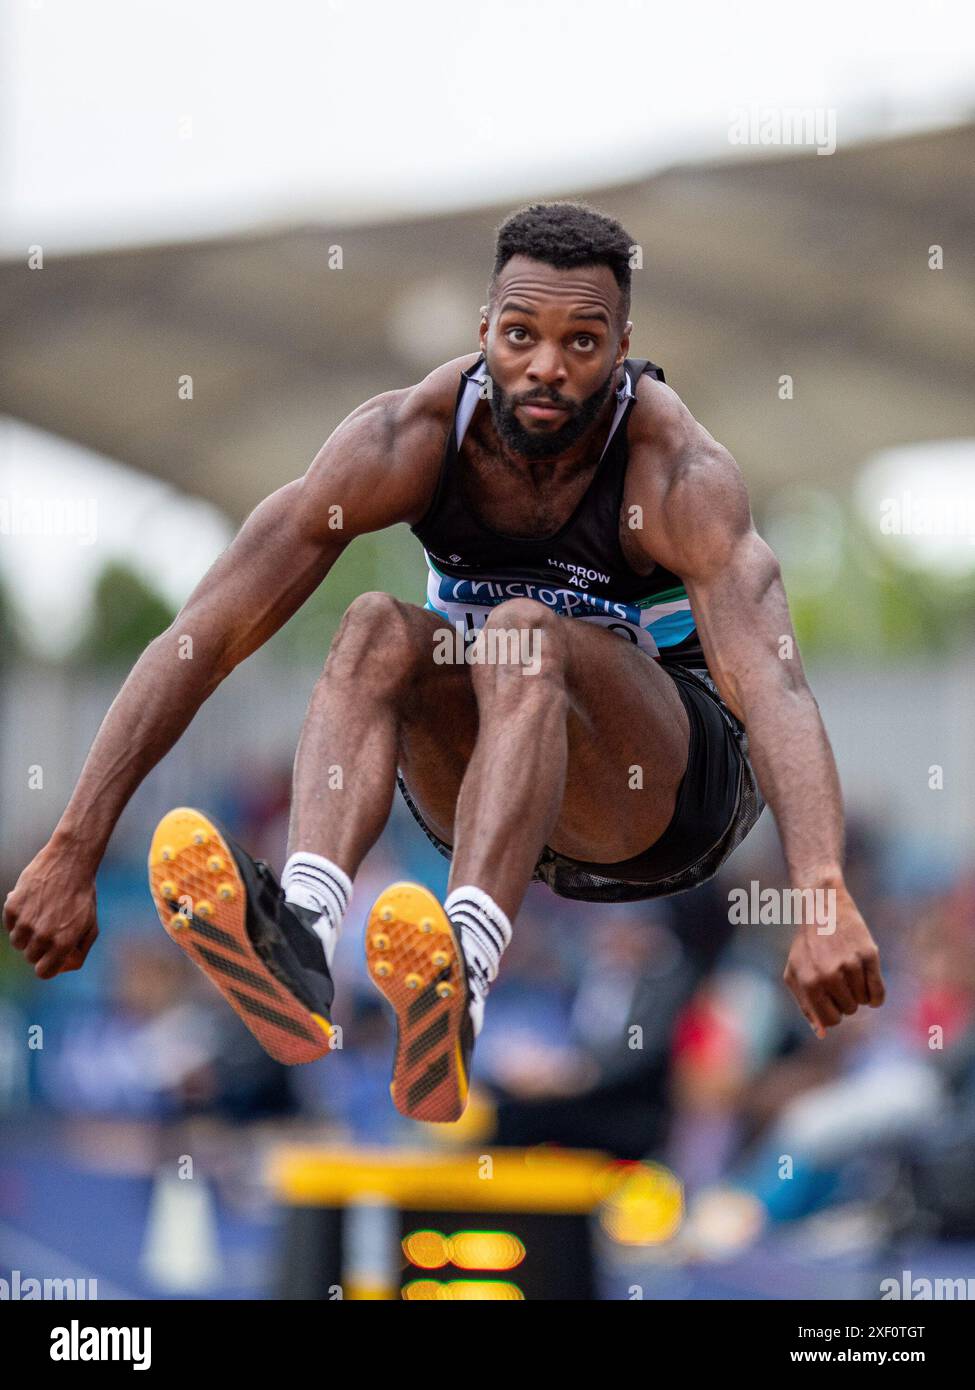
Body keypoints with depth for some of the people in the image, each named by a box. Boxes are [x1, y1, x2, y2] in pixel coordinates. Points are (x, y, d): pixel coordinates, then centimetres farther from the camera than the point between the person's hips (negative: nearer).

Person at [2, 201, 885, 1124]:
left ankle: (457, 989, -60)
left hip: (670, 797, -3)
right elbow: (207, 632, -22)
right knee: (377, 629, -28)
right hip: (485, 784, 3)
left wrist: (824, 898, -58)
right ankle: (300, 929, -56)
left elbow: (771, 683, -40)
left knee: (526, 635, -34)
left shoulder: (678, 471, -24)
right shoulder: (409, 439, -17)